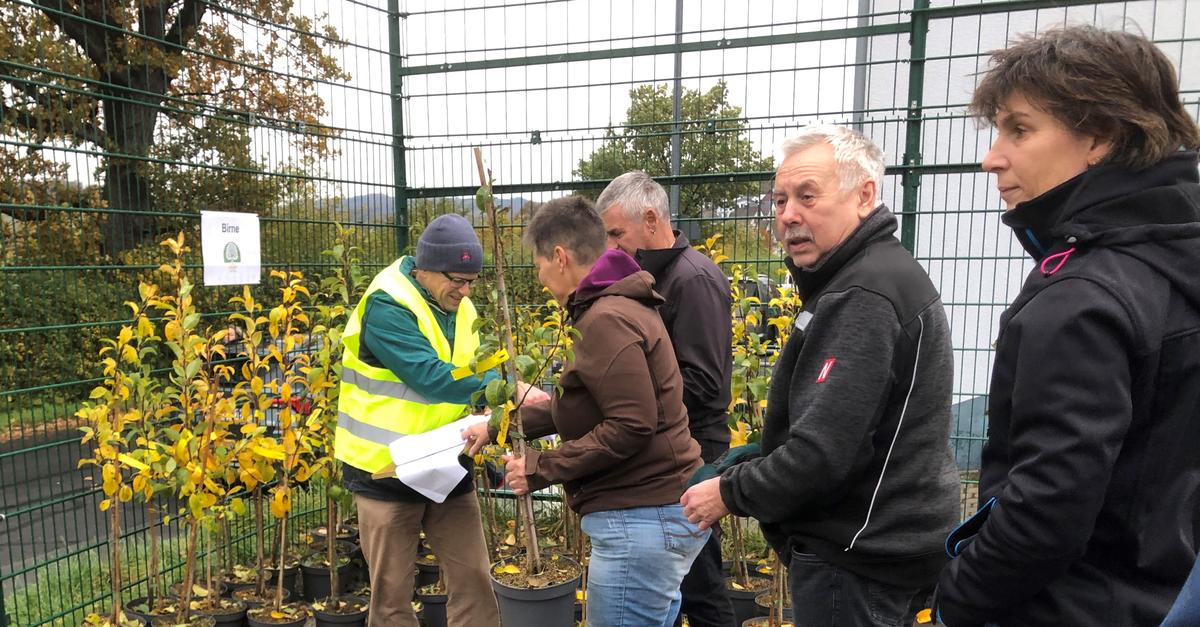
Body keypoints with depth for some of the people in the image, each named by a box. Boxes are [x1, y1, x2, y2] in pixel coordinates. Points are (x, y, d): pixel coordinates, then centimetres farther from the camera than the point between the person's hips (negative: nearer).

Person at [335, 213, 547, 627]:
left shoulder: (457, 306, 5)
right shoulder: (386, 306, -19)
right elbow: (431, 377, -30)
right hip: (387, 471, -6)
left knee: (473, 580, 7)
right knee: (392, 593, 8)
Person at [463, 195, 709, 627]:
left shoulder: (607, 319, -19)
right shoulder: (621, 306, 13)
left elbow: (630, 427, -25)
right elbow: (584, 408, 18)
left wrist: (540, 468, -16)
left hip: (642, 520, -10)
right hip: (661, 510, 10)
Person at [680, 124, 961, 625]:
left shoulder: (862, 297, -23)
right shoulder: (883, 274, 11)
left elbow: (824, 452, -28)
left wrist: (729, 493, -13)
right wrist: (742, 468, 9)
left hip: (857, 562, -10)